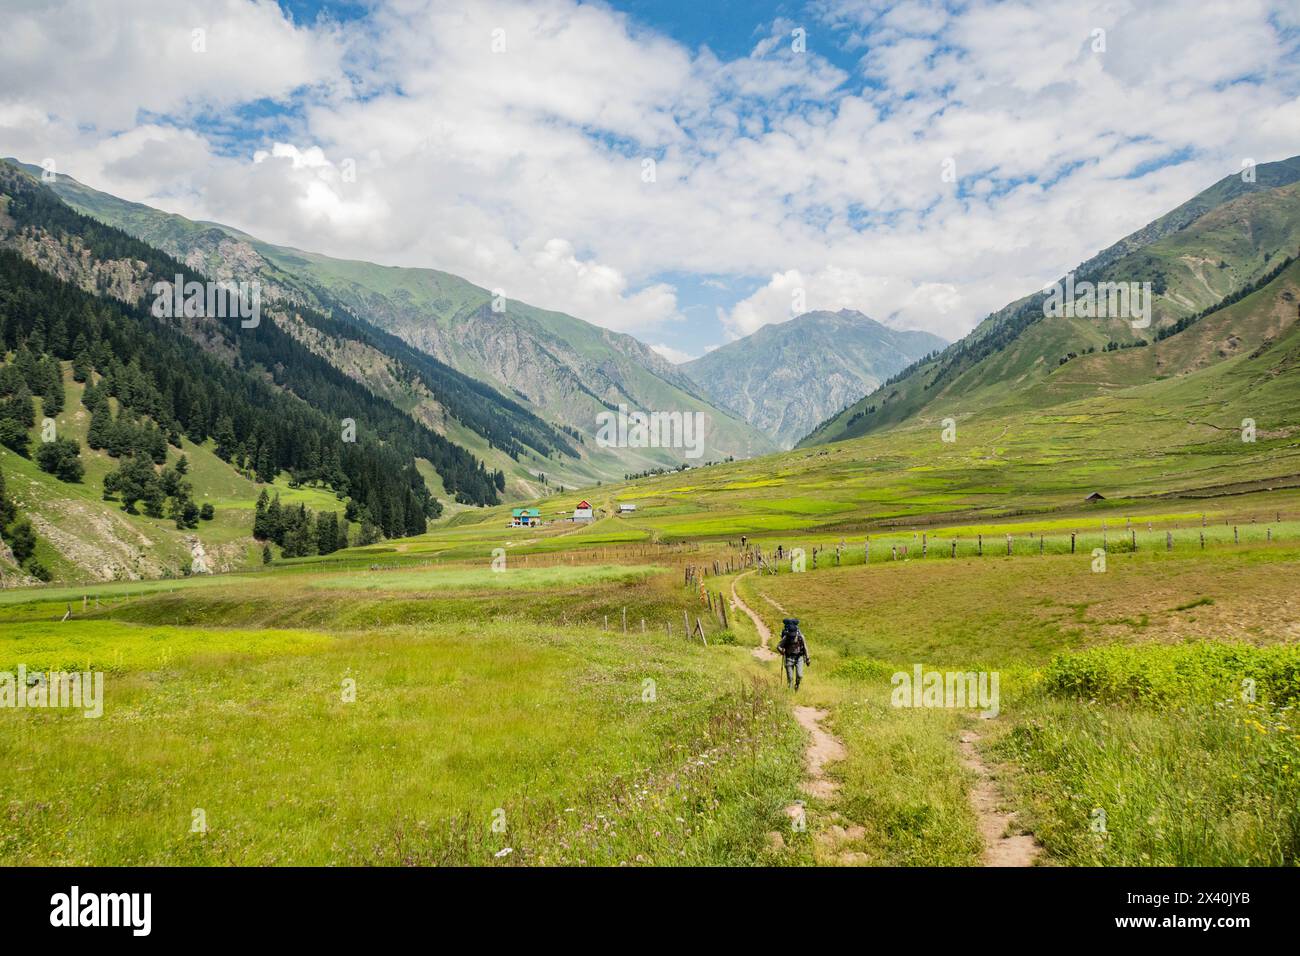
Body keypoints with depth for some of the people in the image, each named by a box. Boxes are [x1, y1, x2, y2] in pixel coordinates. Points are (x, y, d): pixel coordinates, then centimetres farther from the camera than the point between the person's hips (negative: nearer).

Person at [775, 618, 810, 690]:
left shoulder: (800, 636, -11)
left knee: (799, 675, -9)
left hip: (799, 658, 1)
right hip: (789, 658, -1)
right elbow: (778, 646, -5)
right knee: (790, 678, -3)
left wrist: (807, 658, 4)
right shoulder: (786, 638, -15)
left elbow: (805, 647, 0)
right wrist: (781, 651, -22)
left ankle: (797, 686, 20)